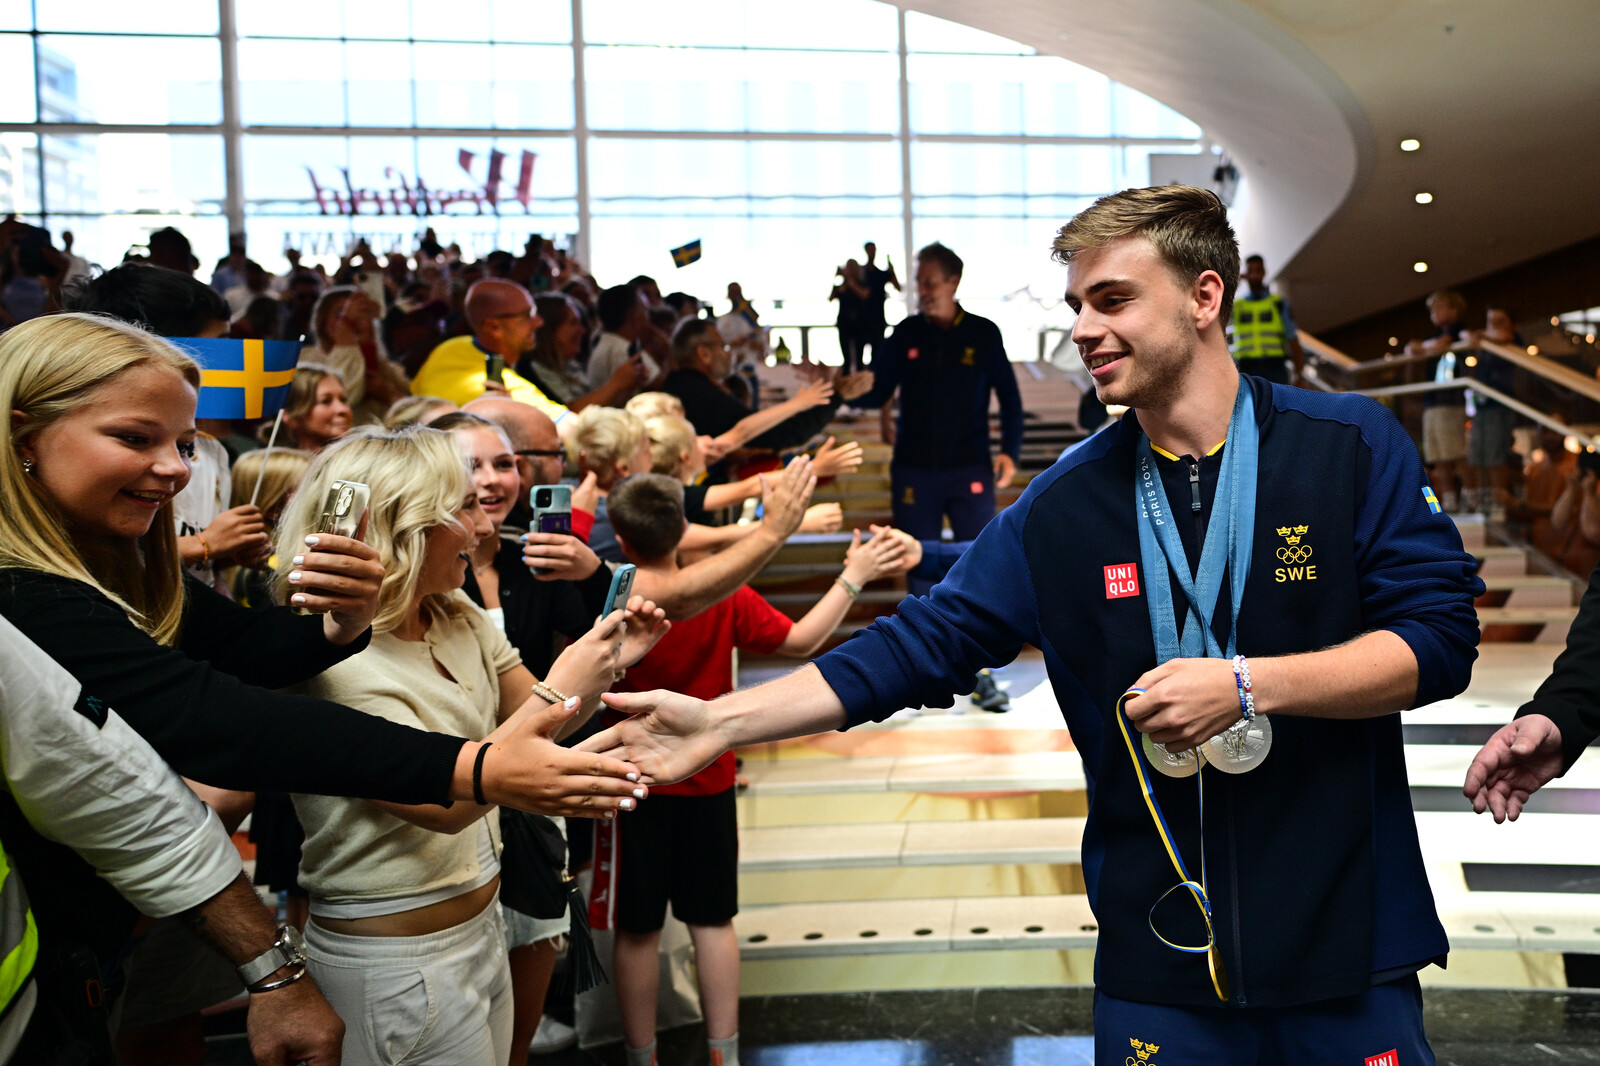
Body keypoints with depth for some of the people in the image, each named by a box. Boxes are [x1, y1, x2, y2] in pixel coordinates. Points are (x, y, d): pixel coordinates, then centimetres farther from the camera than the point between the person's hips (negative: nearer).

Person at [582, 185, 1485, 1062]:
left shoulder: (1352, 447, -4)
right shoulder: (1064, 507, 1)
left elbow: (1439, 638, -7)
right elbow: (926, 643, 0)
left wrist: (1247, 683, -20)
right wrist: (721, 721, -6)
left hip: (1344, 939, -1)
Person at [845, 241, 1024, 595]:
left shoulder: (983, 333, 0)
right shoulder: (906, 334, 3)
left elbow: (1009, 397, 6)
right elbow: (876, 393, 3)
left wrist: (1009, 451, -5)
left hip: (970, 470, -2)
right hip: (914, 470, 2)